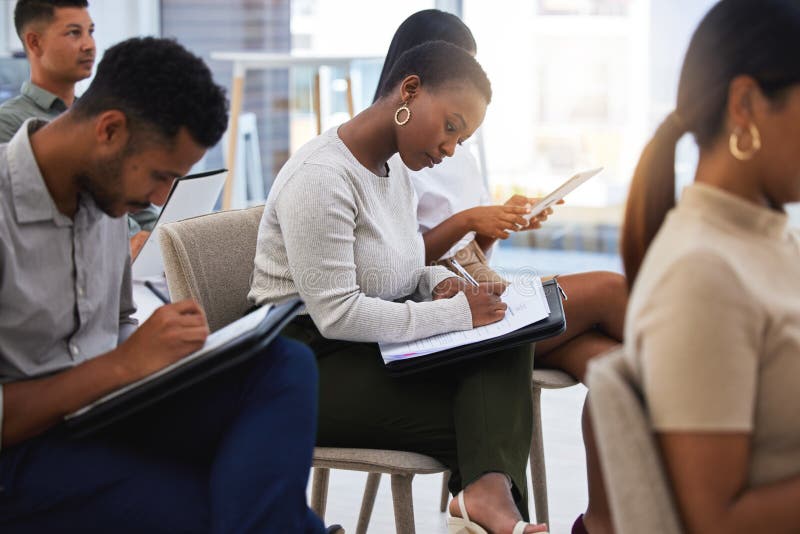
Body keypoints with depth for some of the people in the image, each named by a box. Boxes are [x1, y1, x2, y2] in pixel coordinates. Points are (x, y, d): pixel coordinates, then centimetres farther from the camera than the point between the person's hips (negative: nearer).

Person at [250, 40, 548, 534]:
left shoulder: (392, 170, 9)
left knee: (506, 344, -19)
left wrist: (439, 282, -1)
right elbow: (337, 315, -24)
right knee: (481, 410, -20)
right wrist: (456, 312, -21)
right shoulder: (320, 178, -21)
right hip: (311, 366, -8)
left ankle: (490, 492, -35)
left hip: (376, 346, 8)